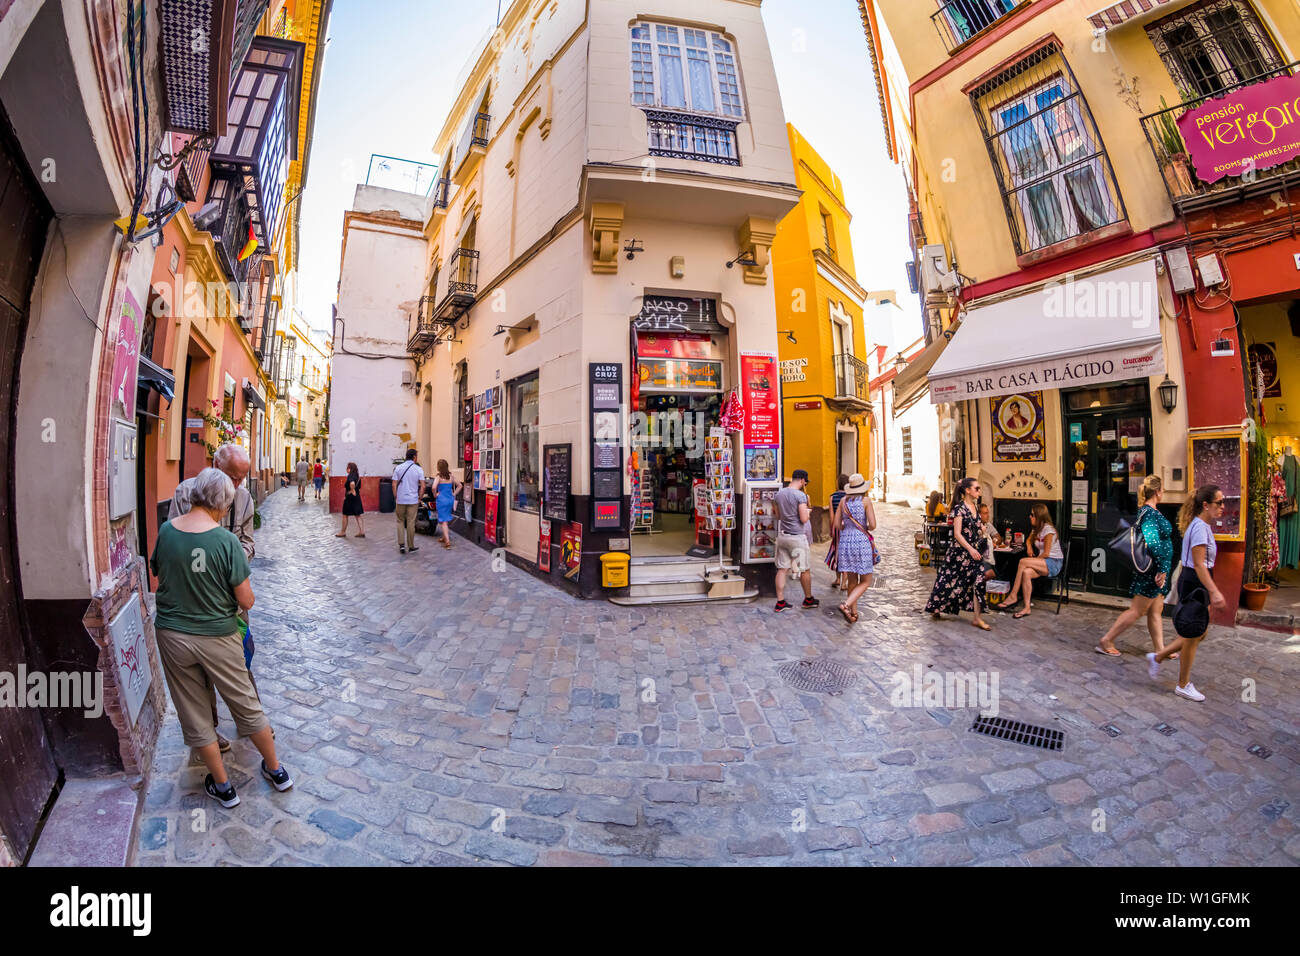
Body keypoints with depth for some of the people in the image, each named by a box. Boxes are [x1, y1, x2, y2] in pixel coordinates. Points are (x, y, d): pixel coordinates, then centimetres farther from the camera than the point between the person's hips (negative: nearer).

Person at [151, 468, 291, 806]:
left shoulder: (165, 531, -8)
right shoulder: (226, 540, -19)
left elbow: (159, 578, 7)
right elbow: (246, 601, -15)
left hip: (171, 635, 3)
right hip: (217, 636, -3)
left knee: (194, 715, 16)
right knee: (246, 705, 15)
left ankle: (223, 786, 29)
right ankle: (276, 770, 31)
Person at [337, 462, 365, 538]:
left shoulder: (350, 476, -16)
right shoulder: (357, 476, 9)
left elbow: (352, 483, -37)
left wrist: (352, 491, -24)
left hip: (350, 497, -8)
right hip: (357, 497, 8)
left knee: (345, 515, 7)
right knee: (358, 516, 10)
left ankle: (343, 532, 17)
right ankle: (361, 532, 8)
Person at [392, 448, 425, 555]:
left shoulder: (398, 468, 0)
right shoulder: (418, 469, -4)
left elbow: (394, 485, -1)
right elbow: (422, 486, -8)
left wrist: (396, 497, 9)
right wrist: (419, 498, 5)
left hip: (400, 500, 1)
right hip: (413, 500, -1)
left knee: (400, 521, 14)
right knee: (411, 523, 5)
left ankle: (401, 544, 4)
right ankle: (411, 546, 14)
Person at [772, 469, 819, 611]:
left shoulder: (779, 494, 7)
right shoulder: (800, 495, -14)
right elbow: (804, 519, -16)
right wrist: (808, 511, 4)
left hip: (782, 535, 6)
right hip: (798, 537, -6)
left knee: (782, 569, 6)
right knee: (805, 569, 10)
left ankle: (780, 602, 7)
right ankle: (808, 599, 25)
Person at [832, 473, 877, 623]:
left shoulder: (843, 500, 5)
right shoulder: (866, 500, -7)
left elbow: (836, 524, 6)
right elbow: (873, 525, -12)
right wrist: (867, 528, 10)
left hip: (845, 542, 5)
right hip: (862, 542, -5)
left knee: (853, 580, 15)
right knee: (866, 582, 6)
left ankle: (854, 613, 17)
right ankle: (846, 605, -13)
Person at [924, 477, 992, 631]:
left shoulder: (975, 506, 9)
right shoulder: (959, 508, -13)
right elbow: (957, 534, -17)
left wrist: (981, 529, 6)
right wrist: (970, 549, -22)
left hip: (975, 551, 7)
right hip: (960, 551, -7)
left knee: (978, 582, -1)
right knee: (950, 581, 4)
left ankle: (977, 618, 4)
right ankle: (935, 609, 22)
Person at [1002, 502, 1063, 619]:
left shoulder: (1048, 530, -15)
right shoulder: (1035, 529, 12)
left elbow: (1046, 553, -16)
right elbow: (1029, 541, 30)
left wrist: (1033, 560, -5)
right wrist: (1029, 548, 8)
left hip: (1054, 564, -7)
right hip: (1044, 563, 7)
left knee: (1023, 561, -28)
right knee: (1026, 572, -25)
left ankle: (1013, 596, -23)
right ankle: (1027, 607, -29)